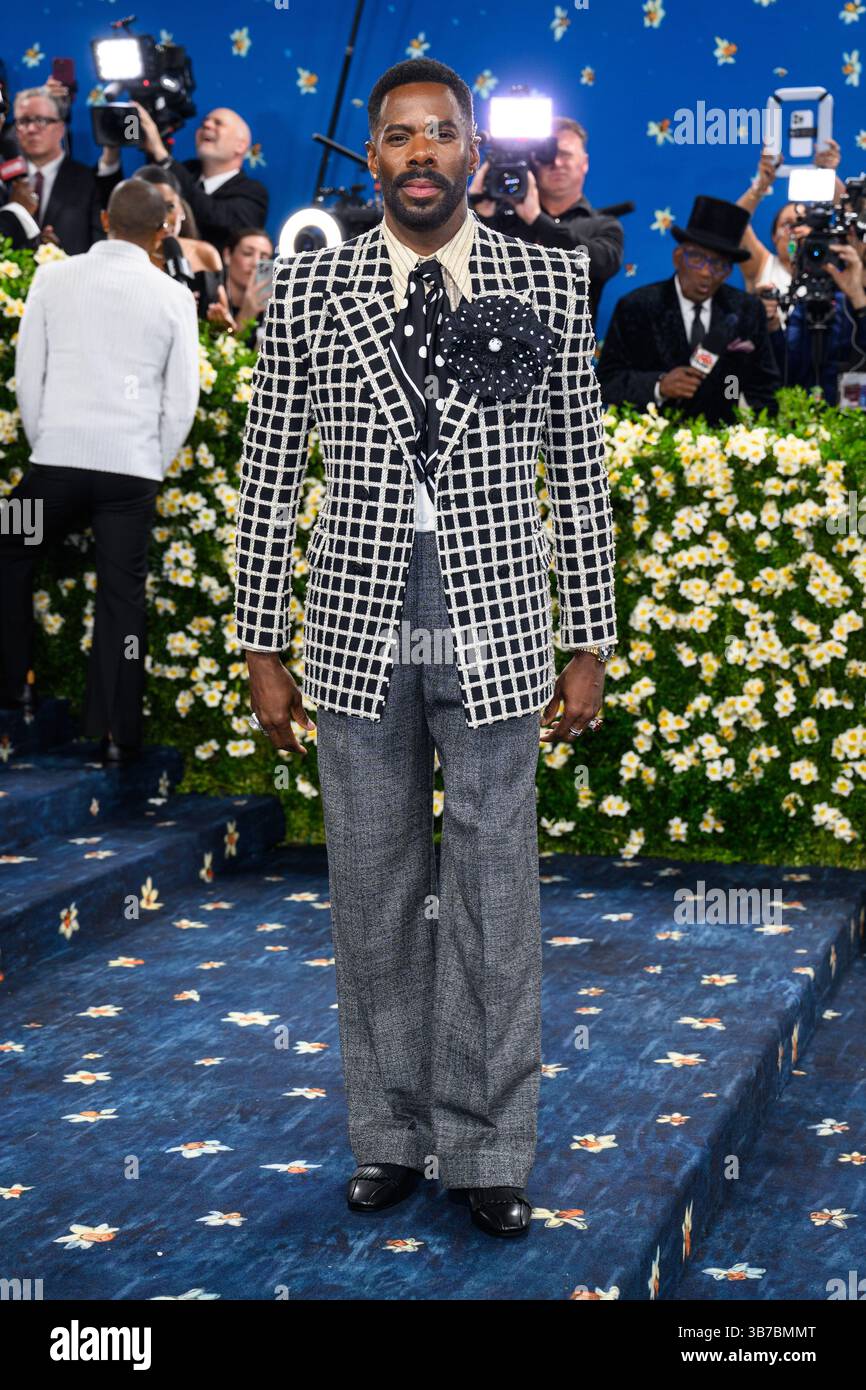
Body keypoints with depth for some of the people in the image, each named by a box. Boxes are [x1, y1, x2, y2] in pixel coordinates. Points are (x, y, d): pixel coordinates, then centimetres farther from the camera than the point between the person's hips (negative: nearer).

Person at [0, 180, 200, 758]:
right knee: (124, 594, 5)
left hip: (59, 457, 0)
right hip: (134, 465, 0)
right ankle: (118, 733, 5)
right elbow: (182, 398, 3)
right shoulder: (173, 296, 1)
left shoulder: (54, 278, 2)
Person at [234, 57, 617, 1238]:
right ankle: (390, 1135, 25)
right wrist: (262, 649, 2)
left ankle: (487, 1151, 18)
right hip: (360, 635, 1)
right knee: (373, 896, 10)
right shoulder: (307, 288, 0)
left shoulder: (551, 283, 0)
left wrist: (590, 645, 1)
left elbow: (579, 473, 2)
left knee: (494, 897, 5)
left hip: (497, 634, -1)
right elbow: (269, 477, 3)